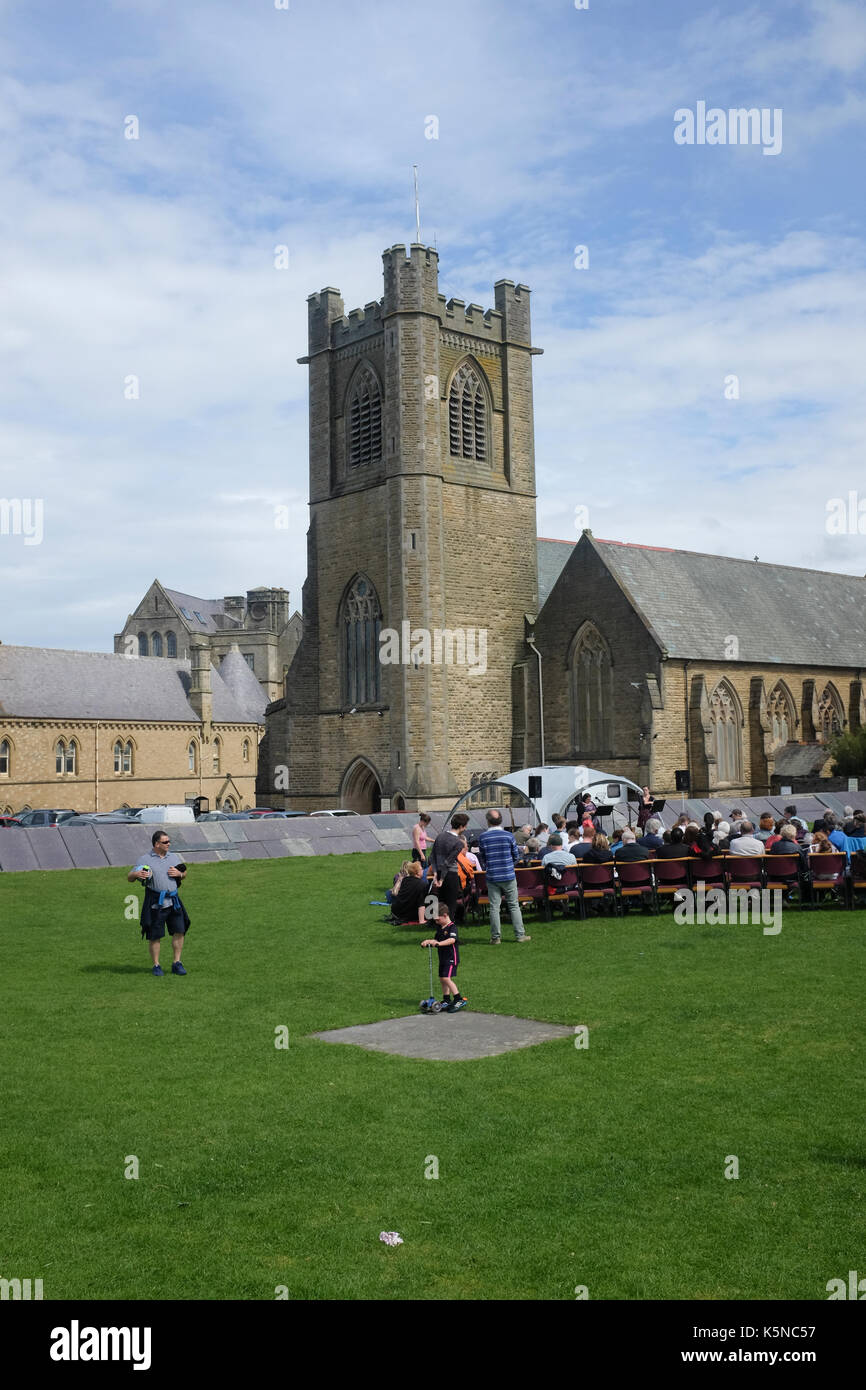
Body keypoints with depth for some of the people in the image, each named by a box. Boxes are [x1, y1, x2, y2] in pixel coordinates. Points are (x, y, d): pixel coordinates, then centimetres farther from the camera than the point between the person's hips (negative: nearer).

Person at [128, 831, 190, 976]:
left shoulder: (174, 858, 14)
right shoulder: (146, 860, 1)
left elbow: (184, 874, 25)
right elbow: (129, 878, 3)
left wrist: (179, 874, 2)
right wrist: (136, 874, -20)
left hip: (173, 901, 4)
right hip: (155, 903, -4)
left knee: (179, 931, 0)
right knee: (155, 936, 1)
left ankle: (177, 963, 12)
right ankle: (156, 965, 16)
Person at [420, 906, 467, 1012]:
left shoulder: (452, 927, -16)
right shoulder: (439, 928, 11)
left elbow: (452, 940, -31)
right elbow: (436, 939, 20)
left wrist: (439, 943, -42)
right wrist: (428, 941, 1)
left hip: (451, 957, -9)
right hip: (443, 958, 9)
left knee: (446, 978, -17)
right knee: (442, 979, 13)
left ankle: (459, 1000, -11)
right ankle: (446, 1001, 25)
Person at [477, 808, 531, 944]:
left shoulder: (482, 837, -4)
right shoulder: (508, 835, -4)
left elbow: (482, 858, 7)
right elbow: (515, 855, 5)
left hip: (492, 877, 0)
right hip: (508, 876, 0)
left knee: (494, 907, 4)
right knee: (514, 906, 8)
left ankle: (496, 937, 7)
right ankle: (520, 935, 9)